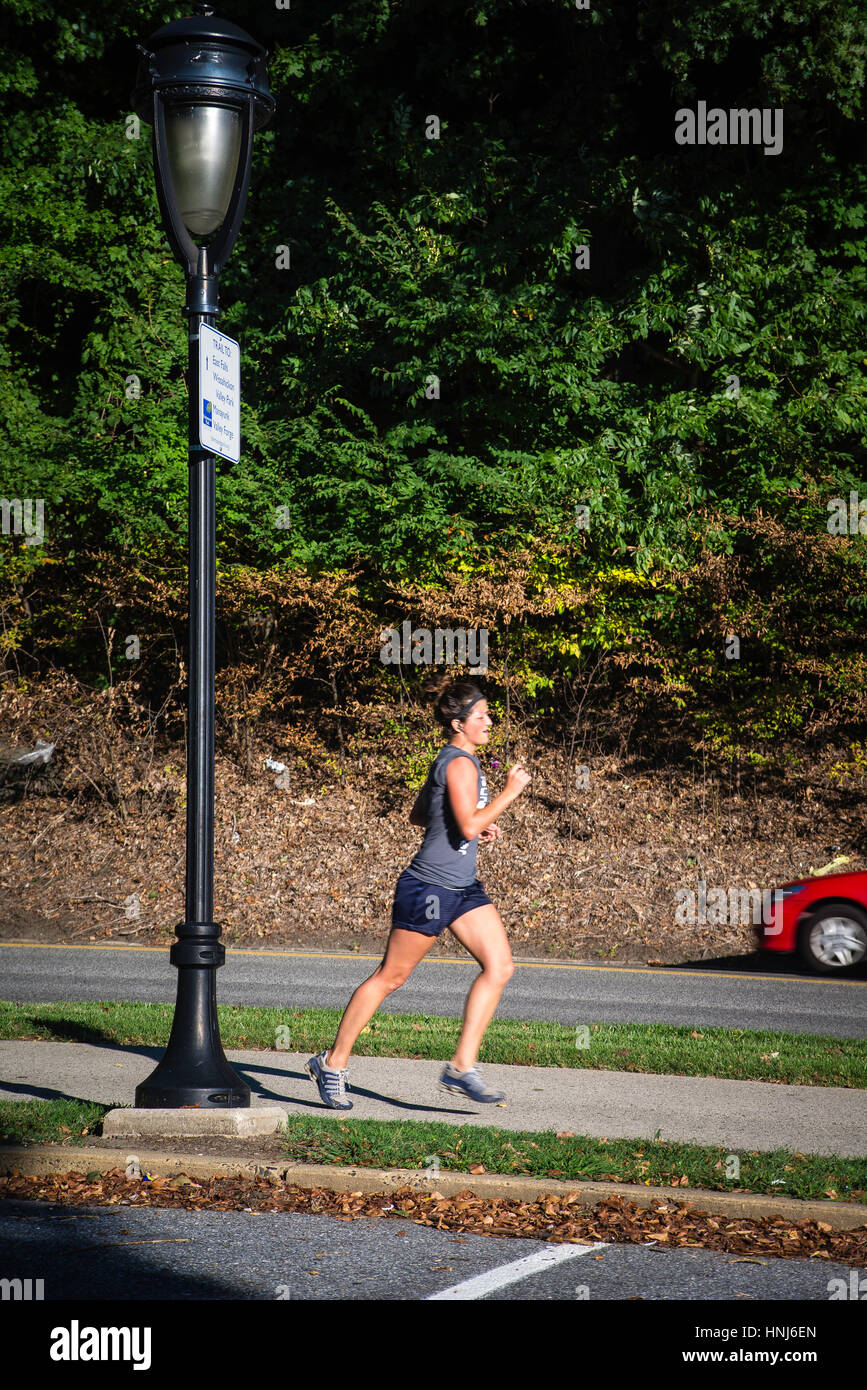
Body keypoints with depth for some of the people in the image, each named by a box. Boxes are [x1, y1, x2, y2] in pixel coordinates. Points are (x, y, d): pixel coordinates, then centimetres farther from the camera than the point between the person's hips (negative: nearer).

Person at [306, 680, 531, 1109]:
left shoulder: (451, 760, 14)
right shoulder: (459, 763, -17)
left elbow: (418, 814, 23)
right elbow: (469, 827, -27)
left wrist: (478, 825, 15)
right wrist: (510, 792, -19)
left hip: (463, 888, 10)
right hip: (428, 888, -10)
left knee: (500, 965, -4)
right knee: (390, 976, 0)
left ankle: (462, 1066, -2)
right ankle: (333, 1062, 13)